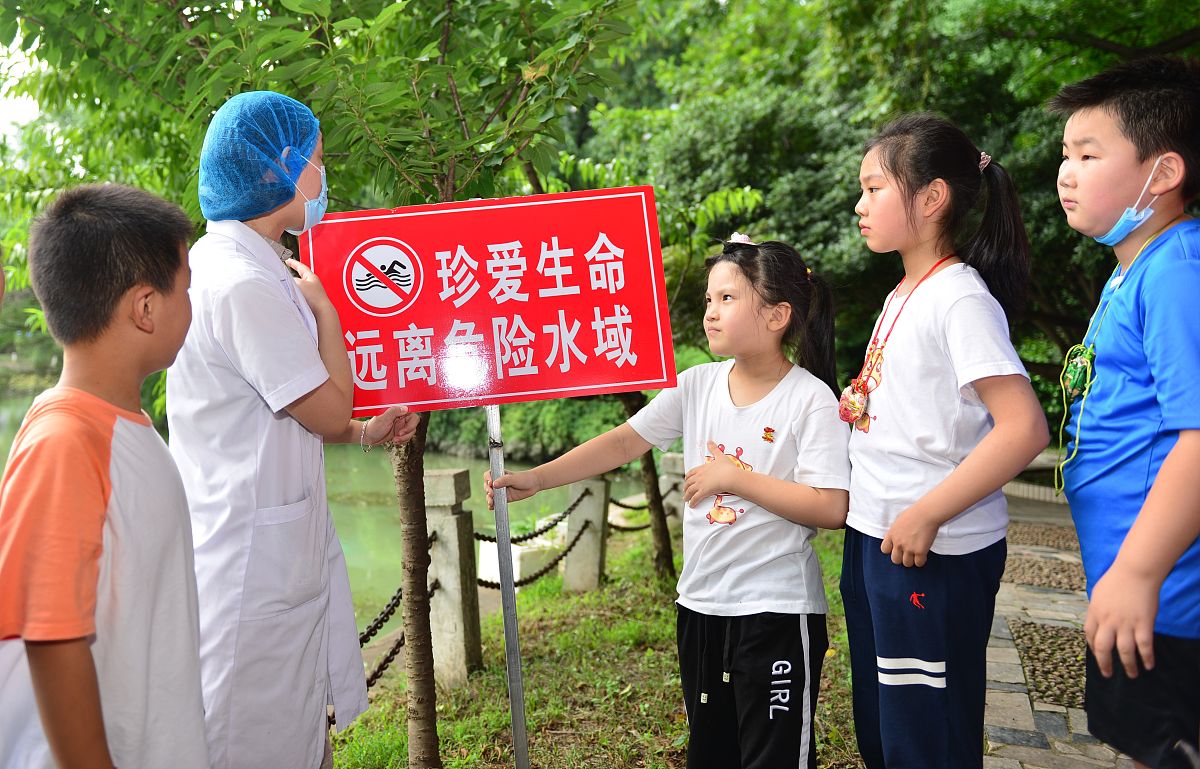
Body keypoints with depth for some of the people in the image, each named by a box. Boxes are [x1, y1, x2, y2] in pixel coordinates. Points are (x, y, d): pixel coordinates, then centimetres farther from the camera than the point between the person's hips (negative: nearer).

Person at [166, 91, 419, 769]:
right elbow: (329, 408, -15)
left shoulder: (239, 264, 13)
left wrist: (363, 433, 13)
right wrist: (322, 305, -3)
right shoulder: (242, 282, -21)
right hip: (253, 553, -10)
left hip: (279, 541, 10)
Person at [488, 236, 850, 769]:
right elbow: (622, 444, 0)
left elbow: (831, 508, -18)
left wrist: (734, 477, -19)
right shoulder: (697, 386, 1)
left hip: (777, 610, -5)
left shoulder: (810, 399, -13)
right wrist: (534, 479, -7)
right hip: (701, 603, 6)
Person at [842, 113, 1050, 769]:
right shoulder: (902, 296, 11)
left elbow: (1023, 428, -24)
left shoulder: (960, 298, -16)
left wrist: (925, 516, -23)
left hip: (933, 551, -9)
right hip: (872, 536, 9)